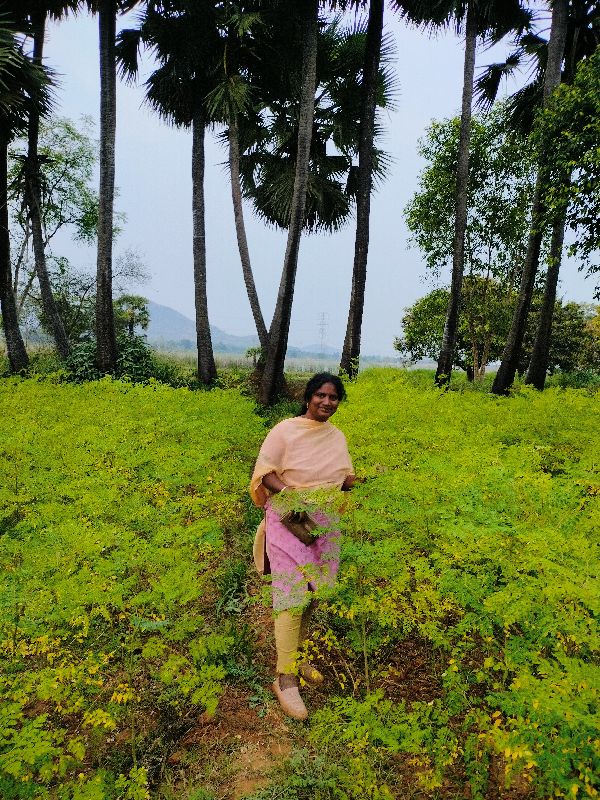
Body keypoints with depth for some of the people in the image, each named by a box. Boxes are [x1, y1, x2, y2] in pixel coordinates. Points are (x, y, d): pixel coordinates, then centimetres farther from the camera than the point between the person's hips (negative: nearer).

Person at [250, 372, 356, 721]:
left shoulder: (337, 436, 8)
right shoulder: (285, 431, -10)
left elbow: (345, 479, 10)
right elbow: (265, 472, -10)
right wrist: (286, 491, -28)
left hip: (325, 524, 6)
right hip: (289, 522, -6)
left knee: (313, 595, 12)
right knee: (294, 596, -10)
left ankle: (297, 656, 33)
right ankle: (285, 679, 1)